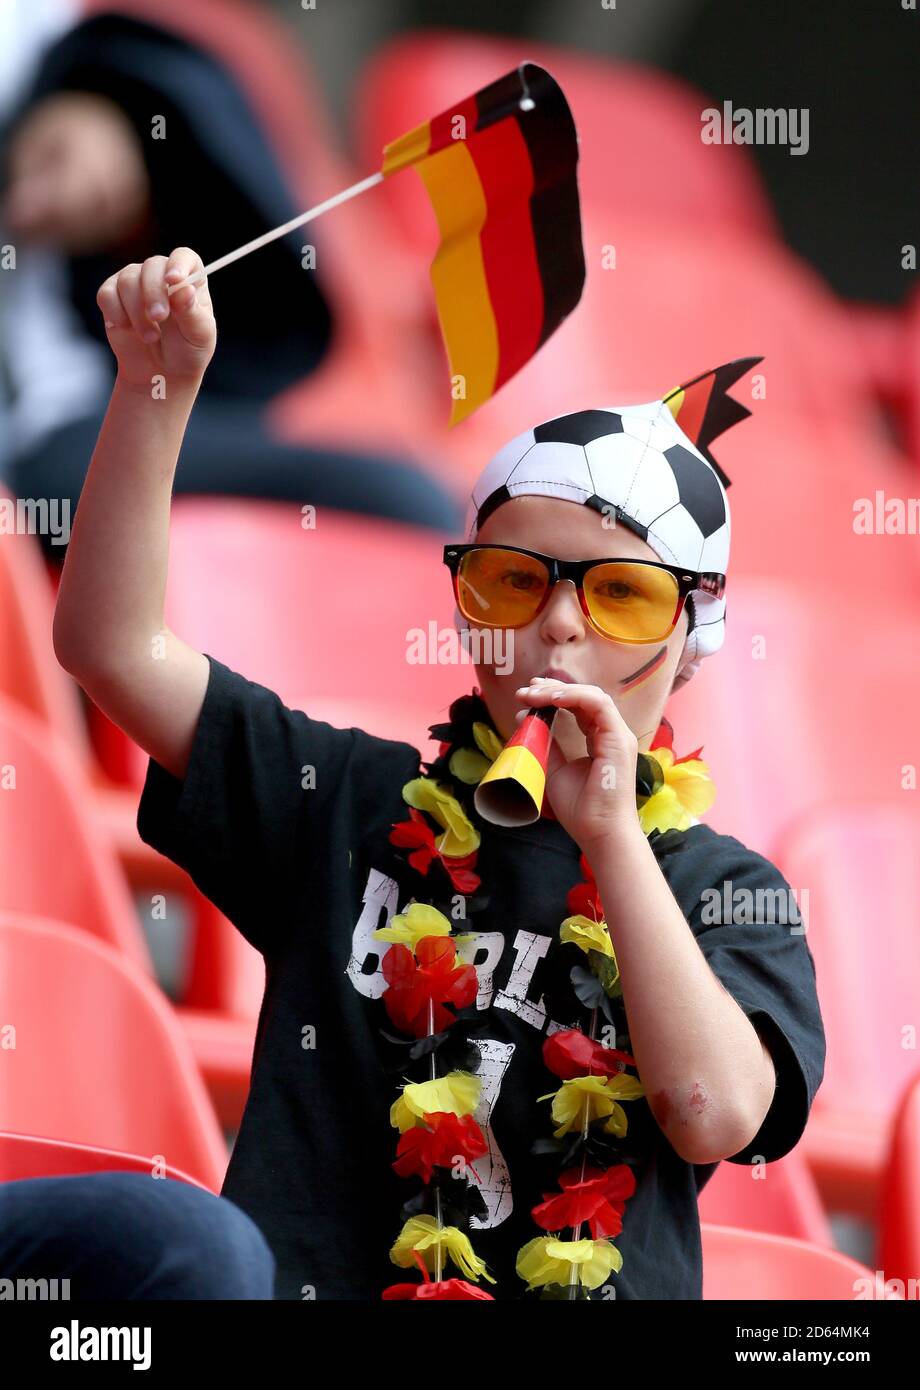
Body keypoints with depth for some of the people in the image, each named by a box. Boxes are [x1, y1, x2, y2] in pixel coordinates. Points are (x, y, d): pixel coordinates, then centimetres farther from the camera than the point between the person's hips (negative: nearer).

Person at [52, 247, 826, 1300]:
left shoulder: (729, 893, 9)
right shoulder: (351, 803, 13)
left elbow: (716, 1115, -9)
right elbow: (111, 644, 6)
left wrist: (608, 835, -8)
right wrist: (158, 384, -4)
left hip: (605, 1282, -2)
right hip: (305, 1277, 2)